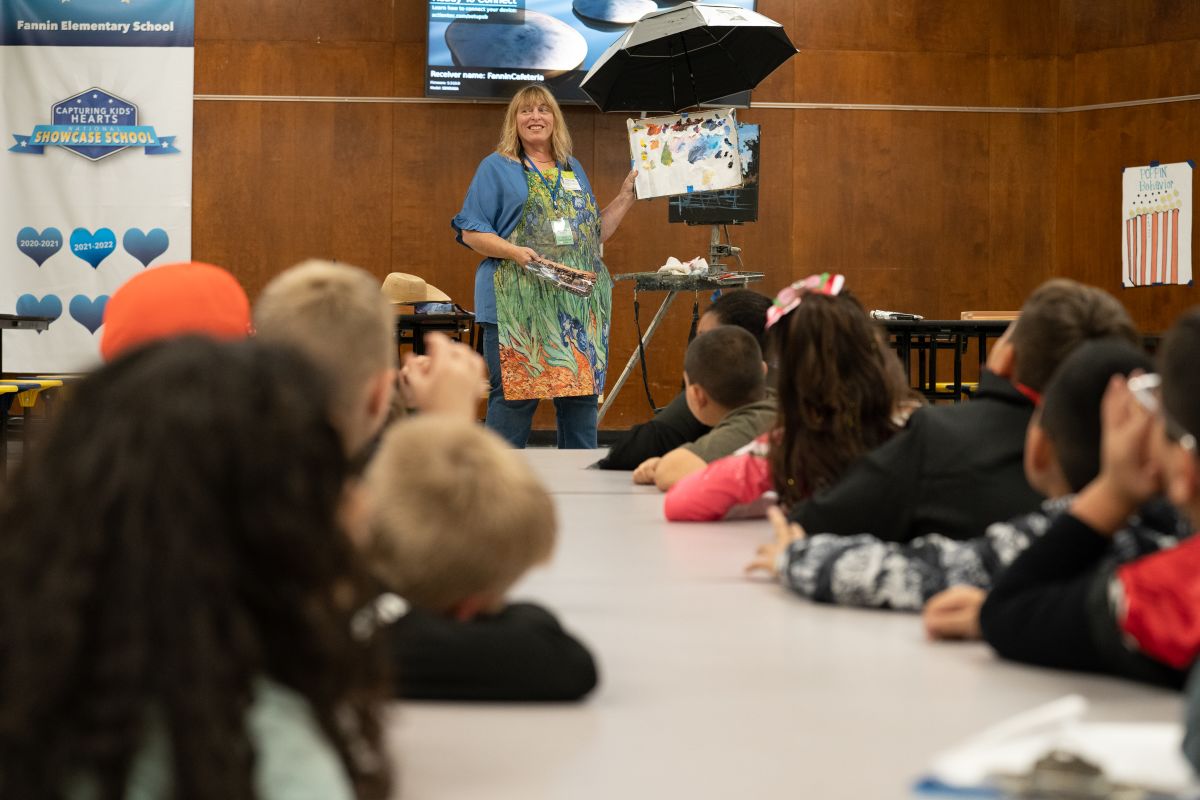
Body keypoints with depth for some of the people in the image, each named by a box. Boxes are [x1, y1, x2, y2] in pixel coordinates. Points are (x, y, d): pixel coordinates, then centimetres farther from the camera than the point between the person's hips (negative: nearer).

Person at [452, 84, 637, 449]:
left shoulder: (573, 169, 20)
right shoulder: (496, 168, 4)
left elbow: (593, 233, 24)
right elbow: (471, 232, -2)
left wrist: (625, 197, 14)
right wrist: (514, 252, -17)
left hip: (579, 306, 5)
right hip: (518, 306, -5)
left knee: (583, 394, 5)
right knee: (515, 396, -6)